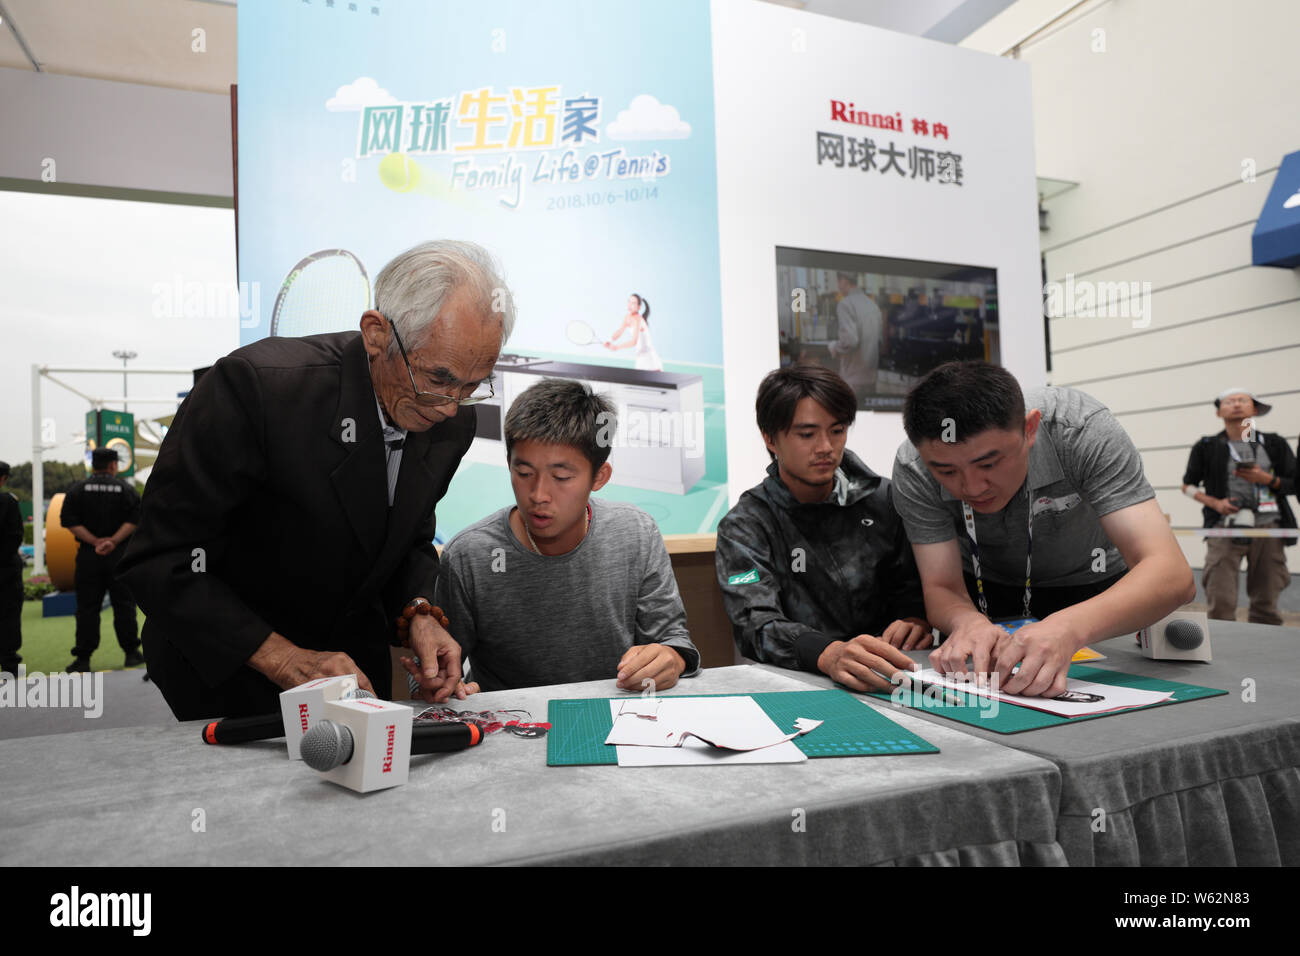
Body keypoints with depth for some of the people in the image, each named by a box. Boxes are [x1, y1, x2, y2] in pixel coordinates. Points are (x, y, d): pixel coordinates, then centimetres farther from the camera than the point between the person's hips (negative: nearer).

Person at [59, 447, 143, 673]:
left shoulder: (77, 489, 4)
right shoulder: (125, 488, 3)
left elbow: (69, 521, -5)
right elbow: (135, 519, -8)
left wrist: (94, 541, -8)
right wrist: (114, 541, -10)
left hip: (88, 556, 1)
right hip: (120, 555, 0)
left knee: (87, 608, 5)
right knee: (124, 605, 5)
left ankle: (83, 658, 6)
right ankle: (131, 652, 5)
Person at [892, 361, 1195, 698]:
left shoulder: (1081, 428, -32)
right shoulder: (912, 468, -28)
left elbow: (1173, 575, -38)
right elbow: (942, 588, -24)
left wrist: (1069, 627, -56)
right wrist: (968, 622, -48)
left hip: (1089, 586, 1)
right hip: (984, 588, 0)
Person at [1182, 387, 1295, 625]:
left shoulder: (1275, 444, 12)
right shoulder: (1206, 447, 8)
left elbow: (1294, 485, 13)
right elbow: (1188, 486, 14)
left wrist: (1267, 479, -6)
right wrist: (1214, 502, -3)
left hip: (1267, 526, 2)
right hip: (1224, 527, -1)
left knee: (1266, 602, 3)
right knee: (1220, 601, -11)